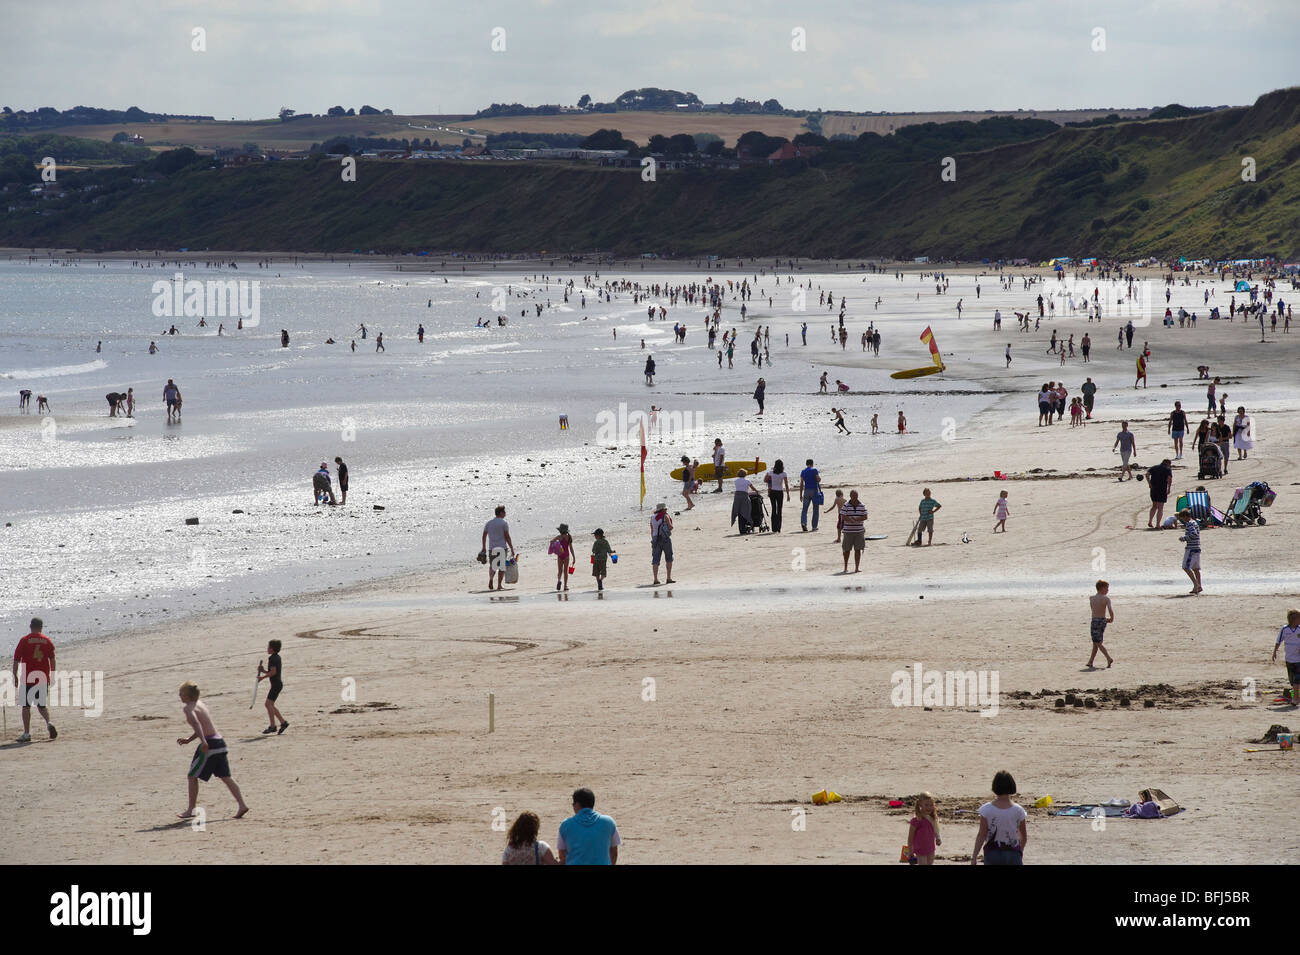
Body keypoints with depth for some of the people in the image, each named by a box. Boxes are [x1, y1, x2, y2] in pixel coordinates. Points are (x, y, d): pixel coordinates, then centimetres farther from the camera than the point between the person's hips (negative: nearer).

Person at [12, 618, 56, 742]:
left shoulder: (24, 641, -4)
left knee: (26, 706, 4)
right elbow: (52, 660, 6)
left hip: (28, 678, -3)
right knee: (42, 705, 16)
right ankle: (49, 723, -10)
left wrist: (15, 676, 3)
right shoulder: (47, 641, 4)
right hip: (43, 678, 3)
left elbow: (16, 660, -4)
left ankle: (26, 733, 3)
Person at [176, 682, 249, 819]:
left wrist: (203, 741, -35)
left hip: (209, 744, -8)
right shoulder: (201, 705, 20)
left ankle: (190, 810, 8)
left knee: (192, 776, 5)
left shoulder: (188, 708, -6)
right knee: (225, 777, 7)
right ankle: (242, 805, -3)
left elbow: (195, 722, -26)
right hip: (220, 743, 8)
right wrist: (189, 739, 31)